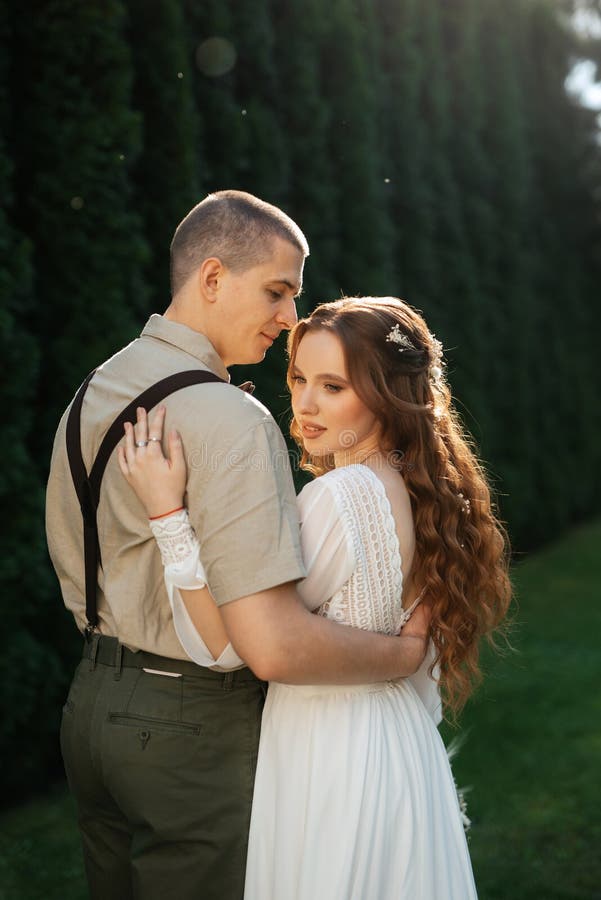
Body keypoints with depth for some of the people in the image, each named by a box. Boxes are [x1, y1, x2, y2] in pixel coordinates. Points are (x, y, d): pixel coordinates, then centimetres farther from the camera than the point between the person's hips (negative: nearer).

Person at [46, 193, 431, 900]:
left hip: (90, 704, 9)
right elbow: (275, 646, -29)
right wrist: (412, 653, -15)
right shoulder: (229, 418, -22)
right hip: (194, 728, -8)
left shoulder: (91, 392, 6)